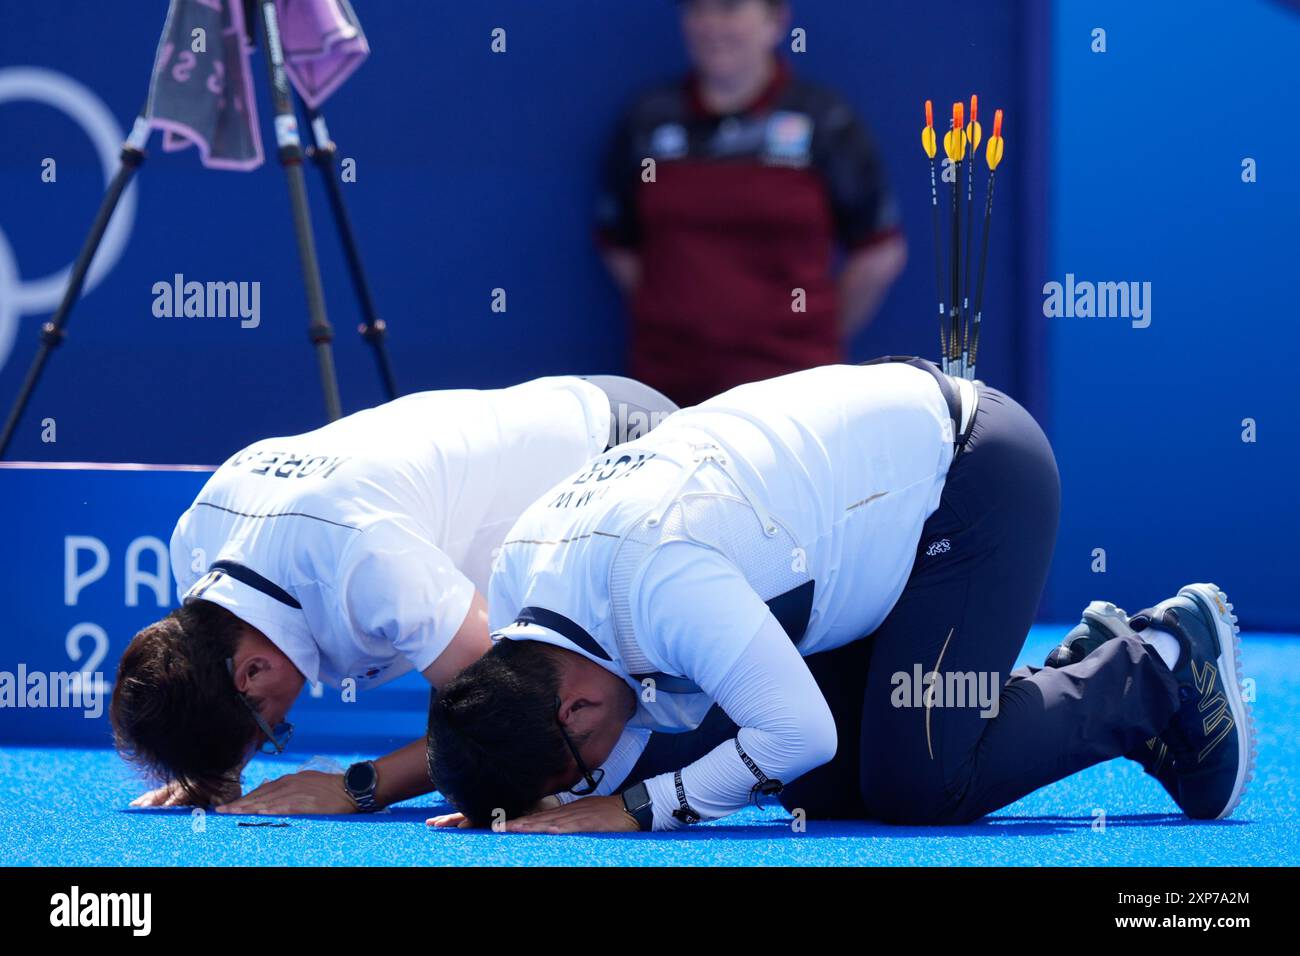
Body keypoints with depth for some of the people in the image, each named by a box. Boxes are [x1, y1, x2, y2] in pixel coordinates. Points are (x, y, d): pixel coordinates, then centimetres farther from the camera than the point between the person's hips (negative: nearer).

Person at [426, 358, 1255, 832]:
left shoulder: (661, 578, -36)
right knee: (824, 791, 3)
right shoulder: (515, 578, -7)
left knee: (916, 789, -14)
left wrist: (635, 807, -29)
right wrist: (520, 803, -12)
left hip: (981, 473, -9)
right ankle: (1088, 671, 17)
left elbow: (796, 731, -35)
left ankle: (1159, 669, 6)